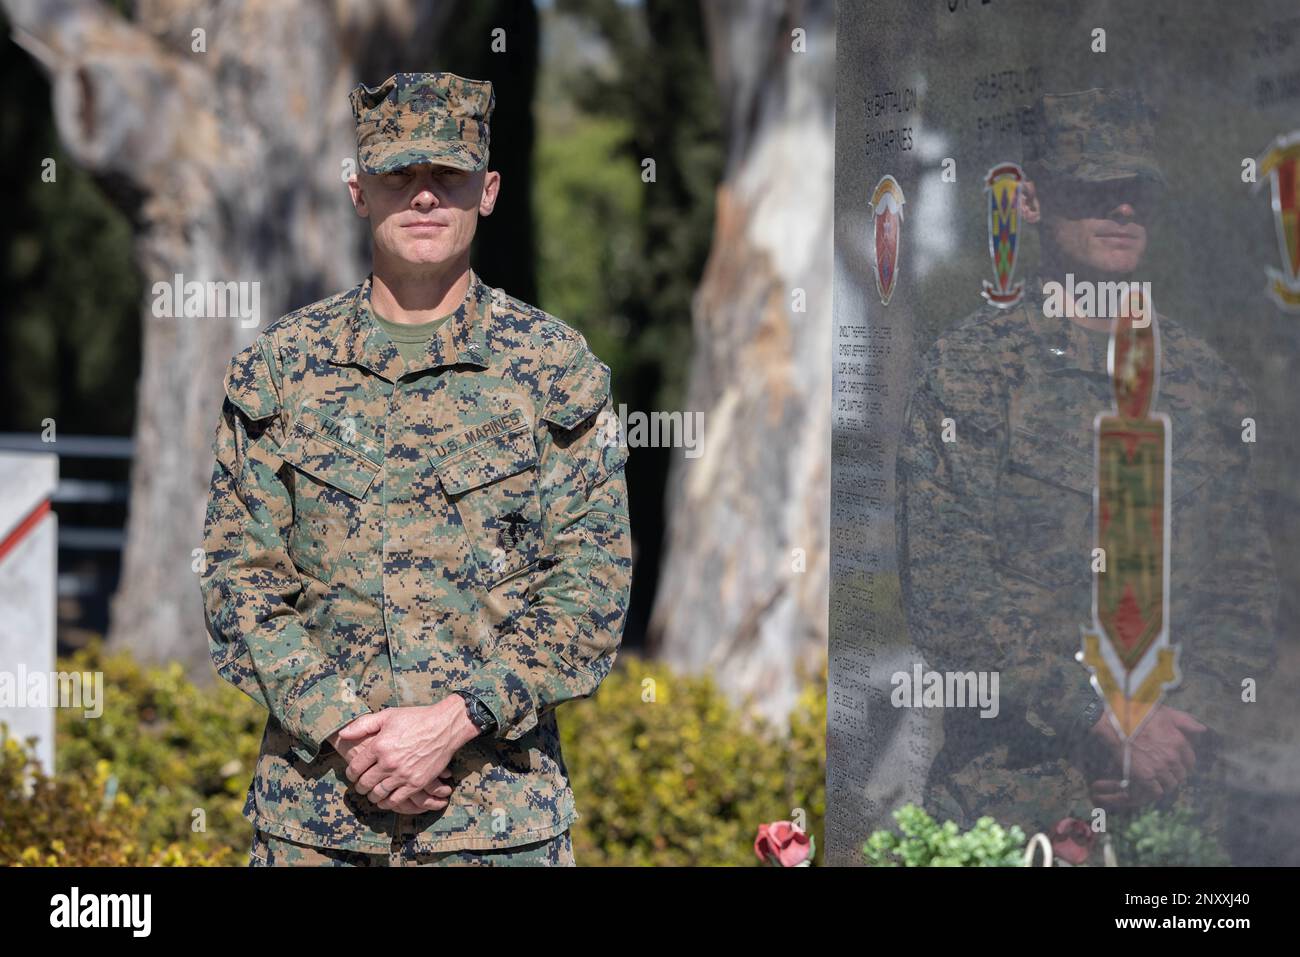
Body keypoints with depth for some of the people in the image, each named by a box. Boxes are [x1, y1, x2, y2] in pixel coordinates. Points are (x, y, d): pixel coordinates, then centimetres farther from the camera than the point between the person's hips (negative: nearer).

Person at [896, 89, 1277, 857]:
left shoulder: (1206, 382, 12)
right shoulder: (968, 370, -1)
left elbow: (1247, 589, 13)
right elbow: (944, 590, -9)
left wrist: (1193, 724, -6)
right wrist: (1104, 718, -15)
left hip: (1182, 792, 3)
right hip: (1012, 791, -3)